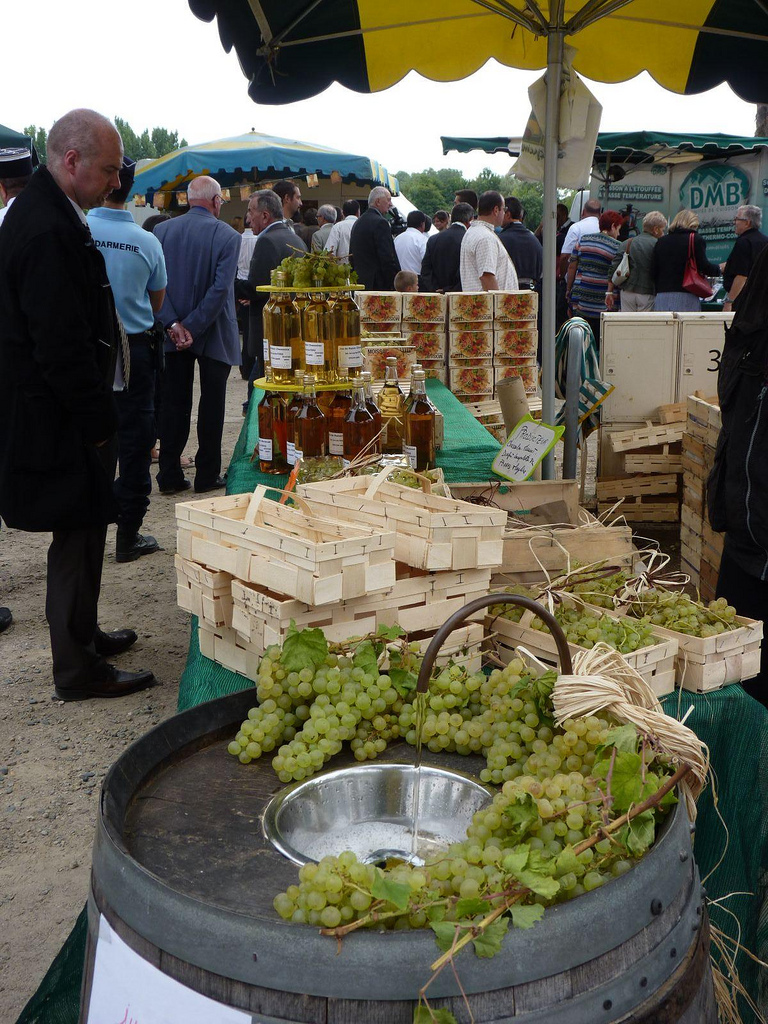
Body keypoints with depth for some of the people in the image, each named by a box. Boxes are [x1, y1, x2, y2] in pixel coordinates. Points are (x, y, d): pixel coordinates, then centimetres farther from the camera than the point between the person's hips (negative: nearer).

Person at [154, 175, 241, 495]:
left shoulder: (162, 230, -1)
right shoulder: (227, 235, -11)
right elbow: (221, 287, -18)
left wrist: (174, 324, -9)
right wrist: (193, 327, -15)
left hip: (174, 335, 3)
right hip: (214, 334, -3)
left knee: (174, 403, 10)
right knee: (212, 403, 9)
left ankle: (170, 476, 13)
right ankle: (207, 475, 13)